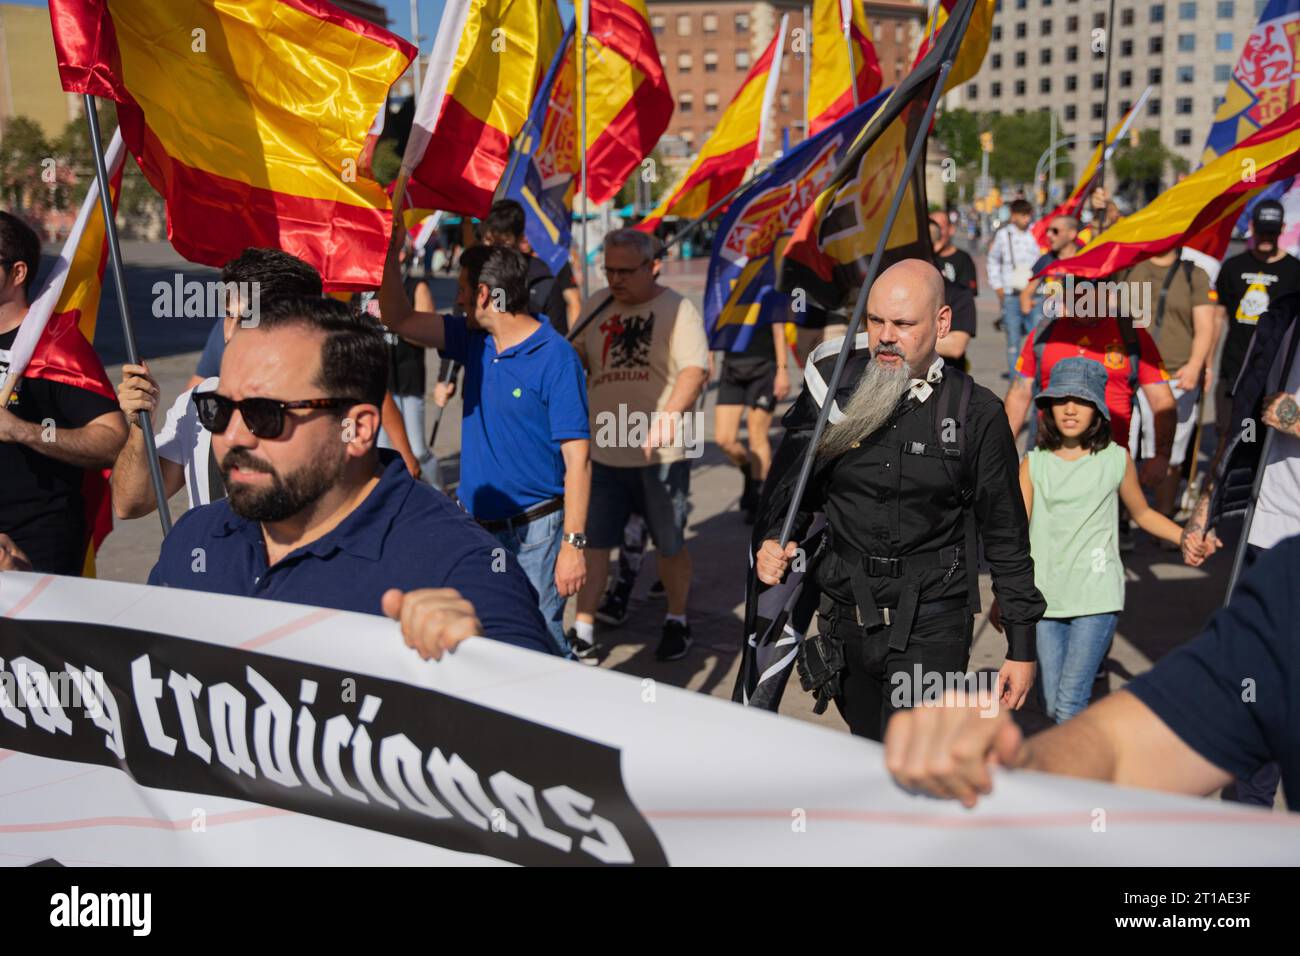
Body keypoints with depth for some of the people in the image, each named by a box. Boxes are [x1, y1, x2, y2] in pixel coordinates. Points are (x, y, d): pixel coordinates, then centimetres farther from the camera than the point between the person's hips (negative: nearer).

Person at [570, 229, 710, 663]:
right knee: (594, 541, 4)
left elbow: (695, 370, -19)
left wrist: (667, 420, -34)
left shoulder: (676, 309, -7)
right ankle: (583, 628, 12)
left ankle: (677, 622, 29)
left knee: (670, 545, 10)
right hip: (603, 448, 4)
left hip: (662, 453, -4)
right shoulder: (596, 306, 9)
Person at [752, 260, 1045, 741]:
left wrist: (1022, 646, 5)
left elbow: (1006, 536, 3)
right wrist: (771, 545, -14)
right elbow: (787, 490, 8)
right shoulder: (832, 390, -2)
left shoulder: (976, 413, -4)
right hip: (845, 616, 3)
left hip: (932, 624, -3)